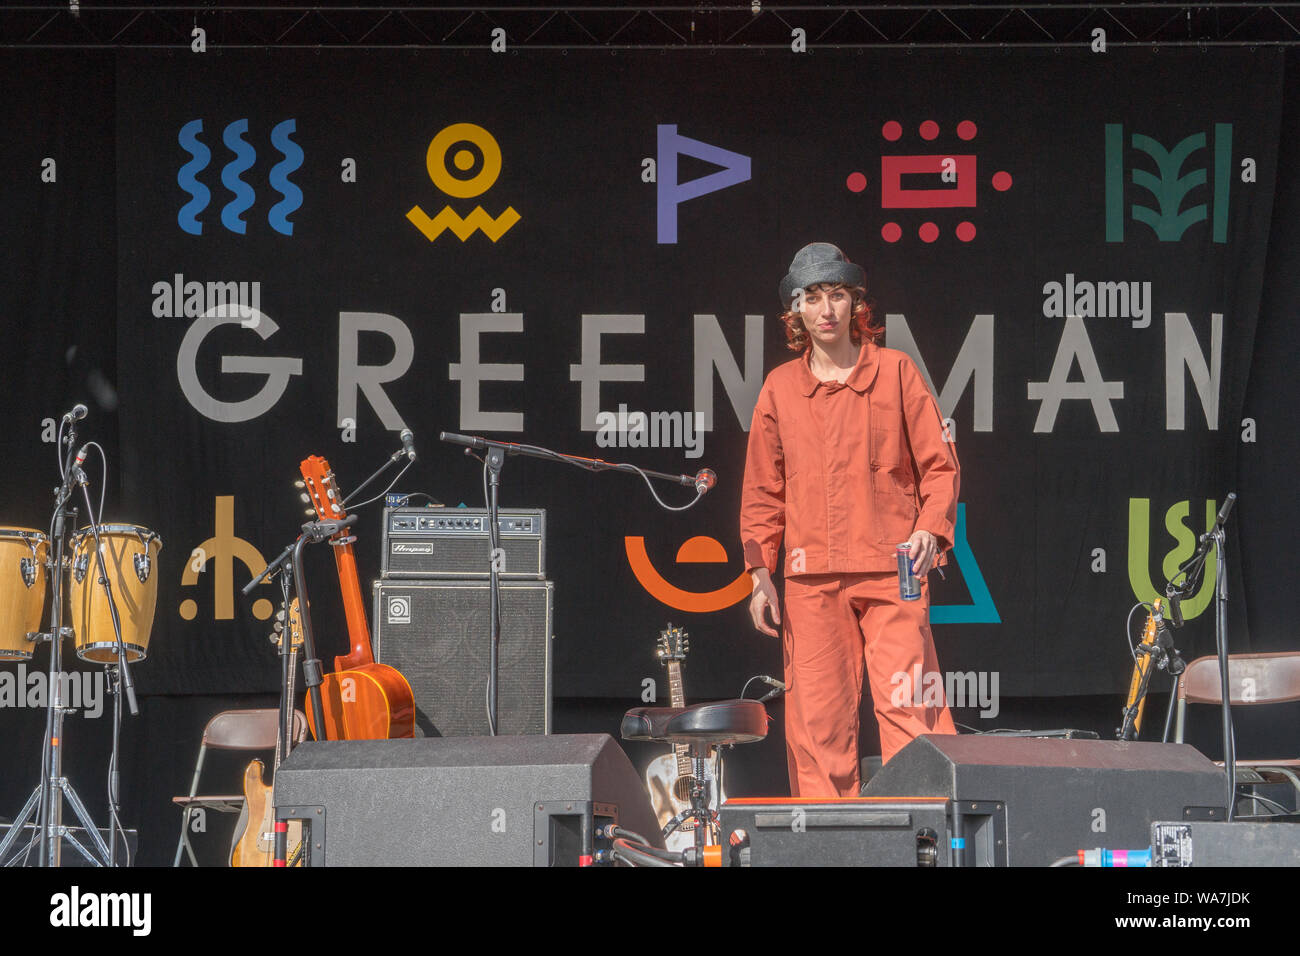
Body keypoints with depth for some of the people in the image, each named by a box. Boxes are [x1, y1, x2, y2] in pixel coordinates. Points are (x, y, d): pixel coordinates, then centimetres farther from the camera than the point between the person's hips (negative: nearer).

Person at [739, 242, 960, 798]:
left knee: (909, 709, -10)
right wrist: (760, 574, 7)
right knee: (817, 719, -1)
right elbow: (762, 491, 15)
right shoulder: (780, 388, 12)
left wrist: (931, 529, -8)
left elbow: (939, 464, 7)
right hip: (811, 578, 2)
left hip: (891, 570, -2)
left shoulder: (895, 372, 6)